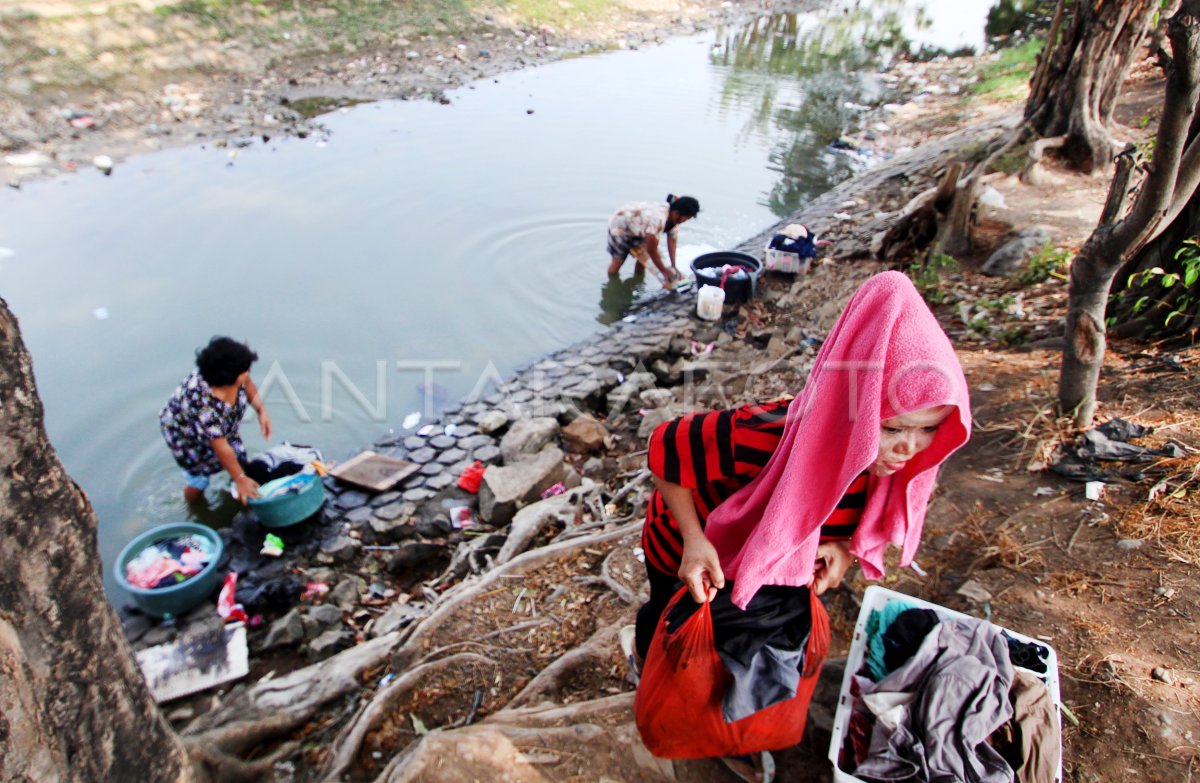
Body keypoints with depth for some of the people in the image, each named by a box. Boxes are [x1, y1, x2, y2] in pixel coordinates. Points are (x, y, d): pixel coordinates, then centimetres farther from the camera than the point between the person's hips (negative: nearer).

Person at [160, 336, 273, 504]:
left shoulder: (232, 378, -31)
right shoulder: (205, 403, -46)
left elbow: (247, 383, -4)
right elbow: (221, 448, -35)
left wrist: (261, 409, -16)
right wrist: (240, 479, -26)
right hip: (186, 436, -6)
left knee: (238, 459, 10)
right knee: (198, 480, 8)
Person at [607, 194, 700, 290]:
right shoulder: (658, 219, -42)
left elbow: (672, 242, -5)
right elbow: (652, 250, -32)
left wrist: (674, 266, -11)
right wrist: (665, 272, -21)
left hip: (635, 226, 8)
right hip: (620, 225, -8)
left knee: (643, 258, 7)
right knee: (618, 261, -7)